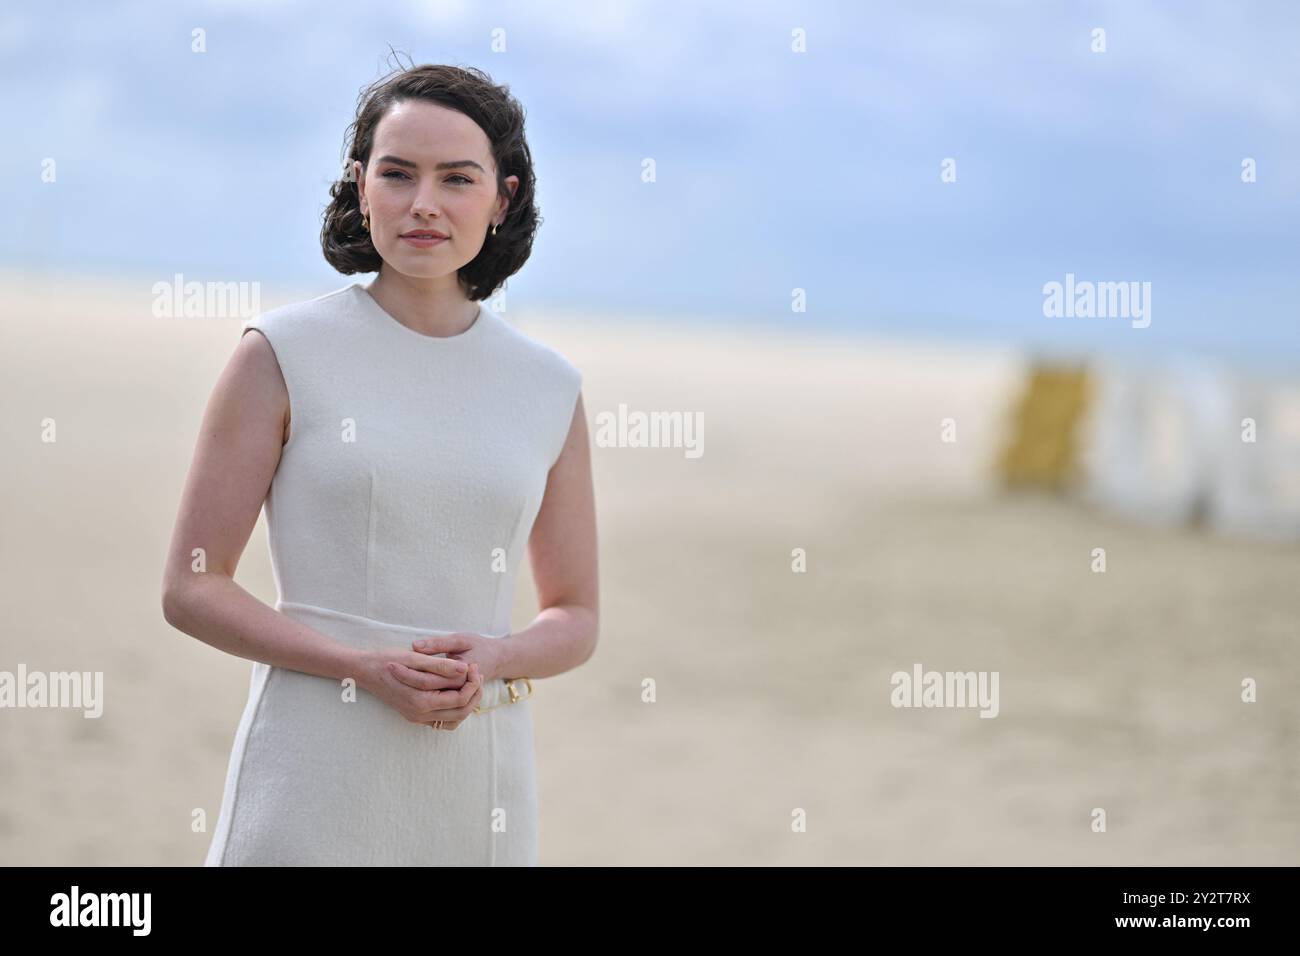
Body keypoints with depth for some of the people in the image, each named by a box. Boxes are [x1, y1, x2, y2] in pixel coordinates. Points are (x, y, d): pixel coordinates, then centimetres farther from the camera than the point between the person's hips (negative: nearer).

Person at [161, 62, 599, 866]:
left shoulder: (551, 390, 8)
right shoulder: (284, 355, 0)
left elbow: (576, 621, 14)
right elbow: (191, 590, -2)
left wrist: (488, 662, -8)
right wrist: (369, 668, -14)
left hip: (480, 788, 3)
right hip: (317, 775, -3)